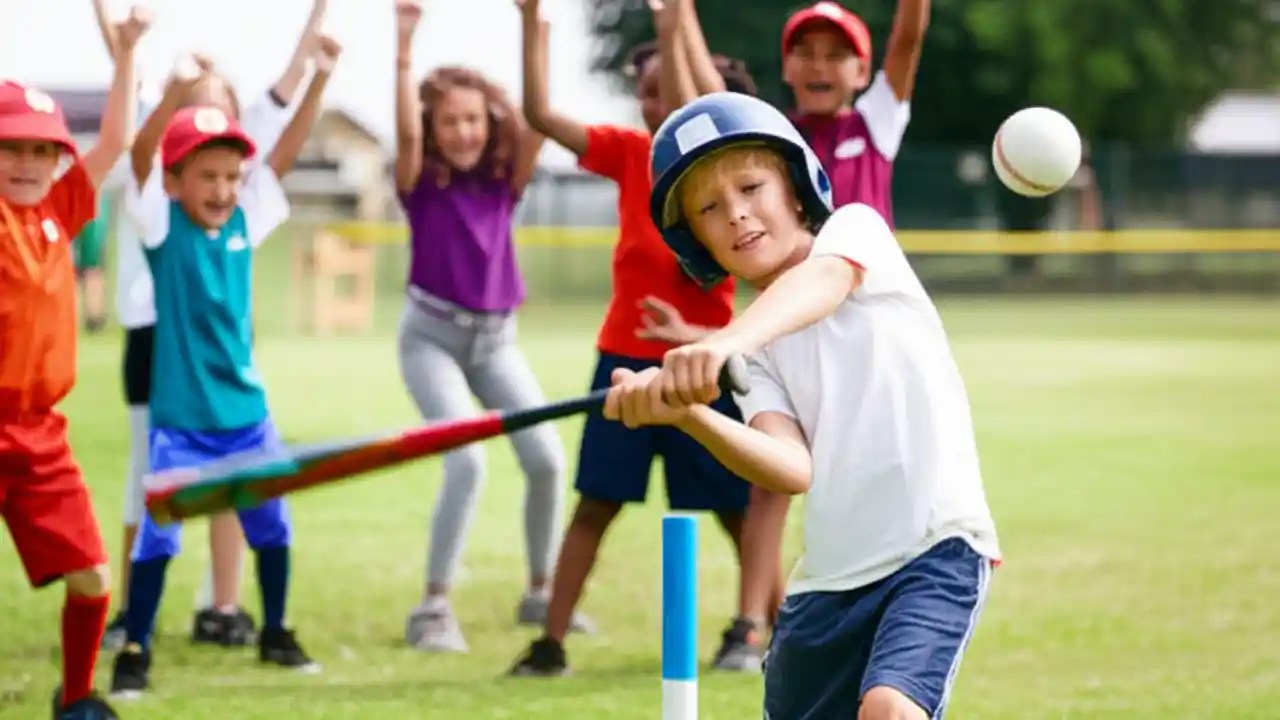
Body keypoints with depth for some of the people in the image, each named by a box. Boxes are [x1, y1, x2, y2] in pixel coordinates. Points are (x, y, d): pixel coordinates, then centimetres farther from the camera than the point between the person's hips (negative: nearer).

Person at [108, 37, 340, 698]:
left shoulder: (244, 221, 2)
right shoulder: (162, 224, -10)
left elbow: (285, 152, 3)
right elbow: (140, 155, -25)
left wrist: (320, 78, -7)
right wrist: (176, 93, -42)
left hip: (245, 410, 5)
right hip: (179, 416, -5)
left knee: (271, 528, 13)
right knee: (157, 535, -6)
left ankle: (275, 636, 30)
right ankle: (134, 651, 4)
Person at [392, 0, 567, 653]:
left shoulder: (503, 183, 1)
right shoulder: (421, 184, -6)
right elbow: (406, 132, -25)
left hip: (497, 338, 4)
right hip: (433, 335, -4)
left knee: (546, 458, -8)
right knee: (468, 461, -22)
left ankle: (541, 593, 12)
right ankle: (434, 607, -13)